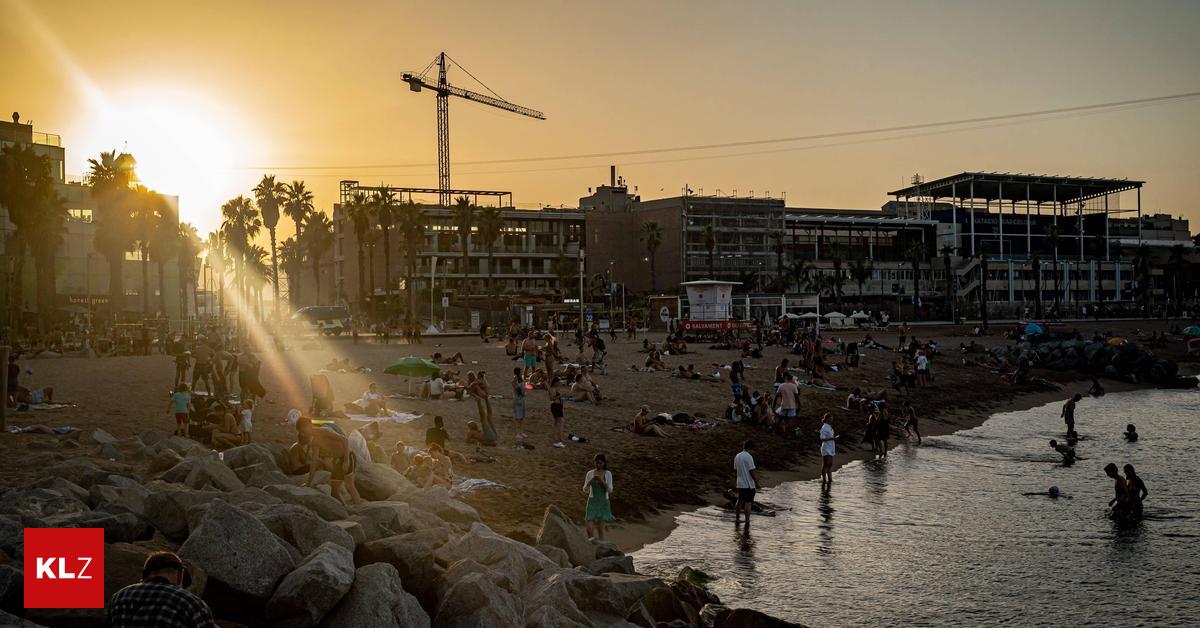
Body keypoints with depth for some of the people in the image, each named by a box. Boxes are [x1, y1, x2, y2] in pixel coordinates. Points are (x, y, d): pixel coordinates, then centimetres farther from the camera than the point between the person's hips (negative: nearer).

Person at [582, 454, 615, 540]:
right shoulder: (589, 473, 1)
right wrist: (590, 482, -21)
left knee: (601, 530, -6)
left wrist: (602, 481, -24)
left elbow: (610, 490, -9)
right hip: (592, 503, 1)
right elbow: (585, 490, -1)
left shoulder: (608, 474, -2)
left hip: (604, 503, -1)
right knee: (590, 528, -11)